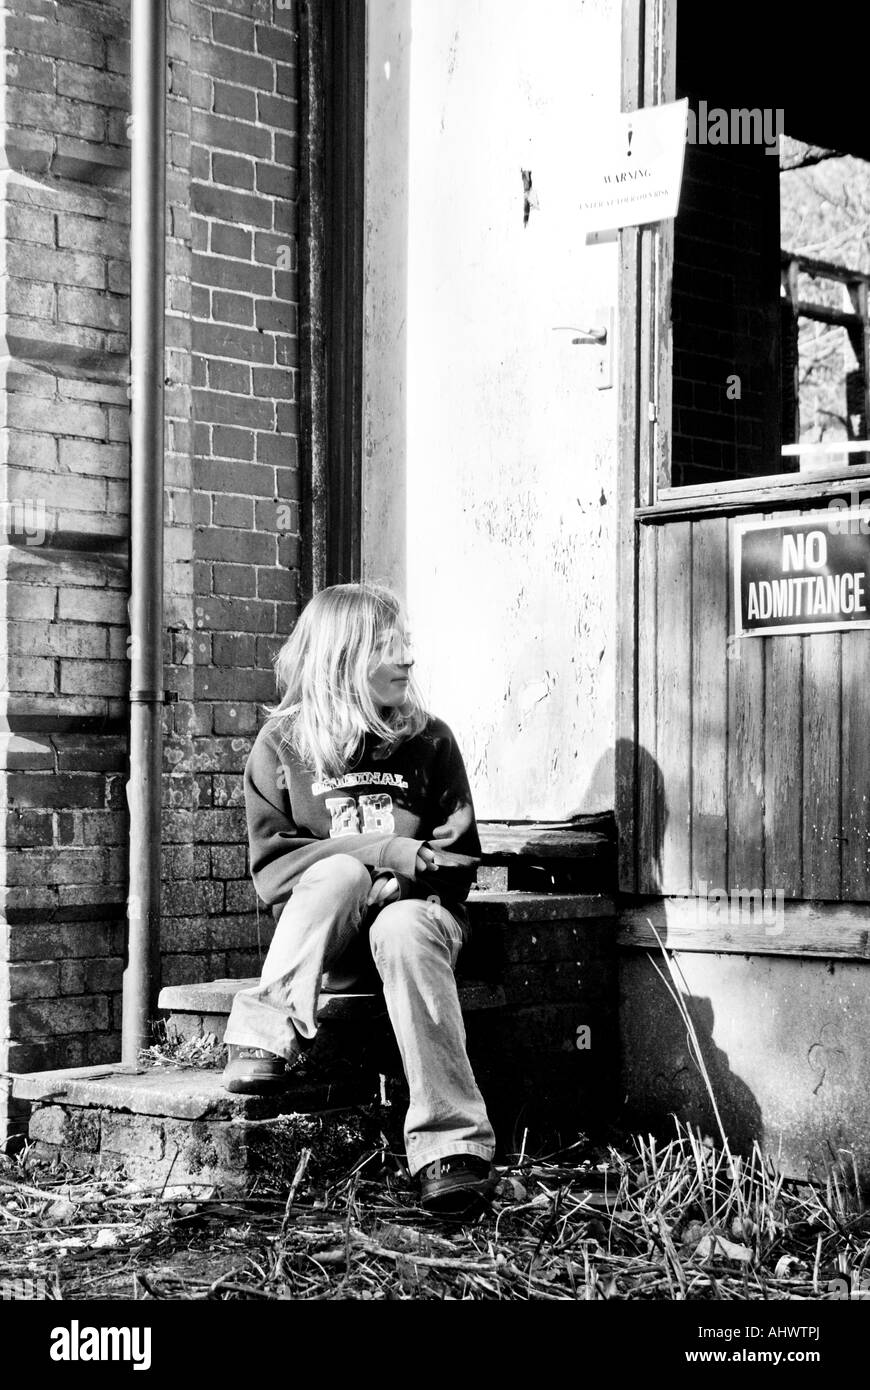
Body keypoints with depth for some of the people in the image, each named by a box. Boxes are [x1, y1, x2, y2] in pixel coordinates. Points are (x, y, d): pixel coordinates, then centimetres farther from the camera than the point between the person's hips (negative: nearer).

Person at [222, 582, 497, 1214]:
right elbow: (270, 864, -4)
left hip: (416, 909, 0)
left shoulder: (428, 741, 8)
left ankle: (452, 1145, -43)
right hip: (321, 933, 0)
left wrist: (410, 874, -15)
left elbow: (459, 864, 8)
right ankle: (269, 1036, -39)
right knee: (341, 874, -32)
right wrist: (379, 852, -15)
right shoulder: (283, 744, 4)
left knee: (404, 929, -36)